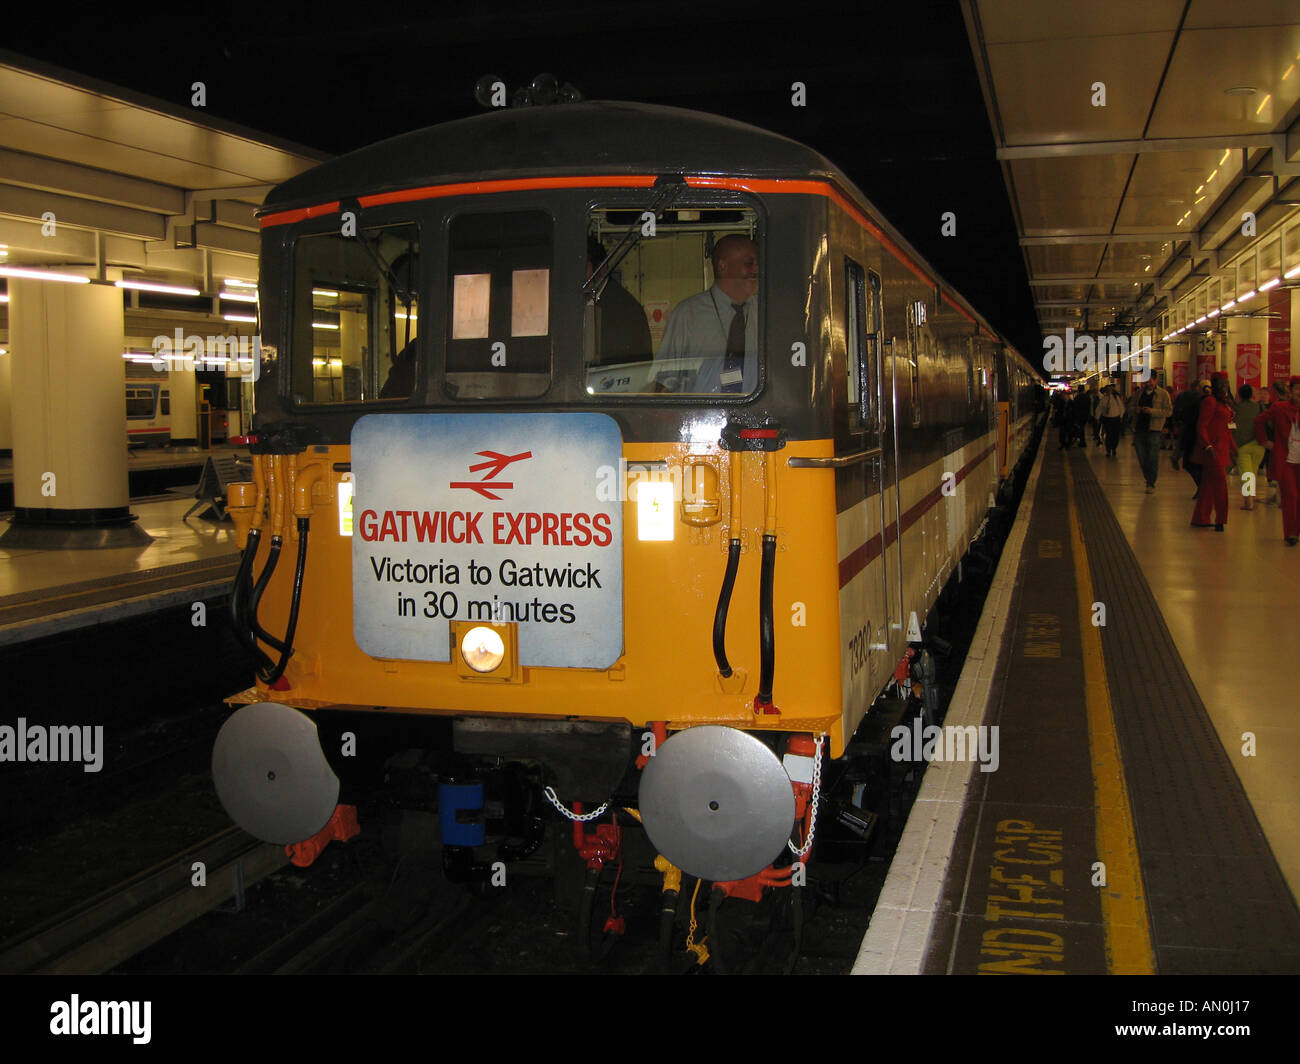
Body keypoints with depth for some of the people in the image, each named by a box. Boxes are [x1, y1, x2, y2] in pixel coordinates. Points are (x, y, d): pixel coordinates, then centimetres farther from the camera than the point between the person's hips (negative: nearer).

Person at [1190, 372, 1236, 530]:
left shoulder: (1225, 402, 17)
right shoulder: (1210, 401, -12)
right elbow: (1201, 427, -17)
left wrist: (1233, 447, 23)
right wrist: (1208, 447, -26)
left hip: (1221, 448, 9)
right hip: (1212, 449, -9)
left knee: (1209, 485, 11)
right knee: (1220, 483, -8)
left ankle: (1200, 519, 16)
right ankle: (1220, 520, -1)